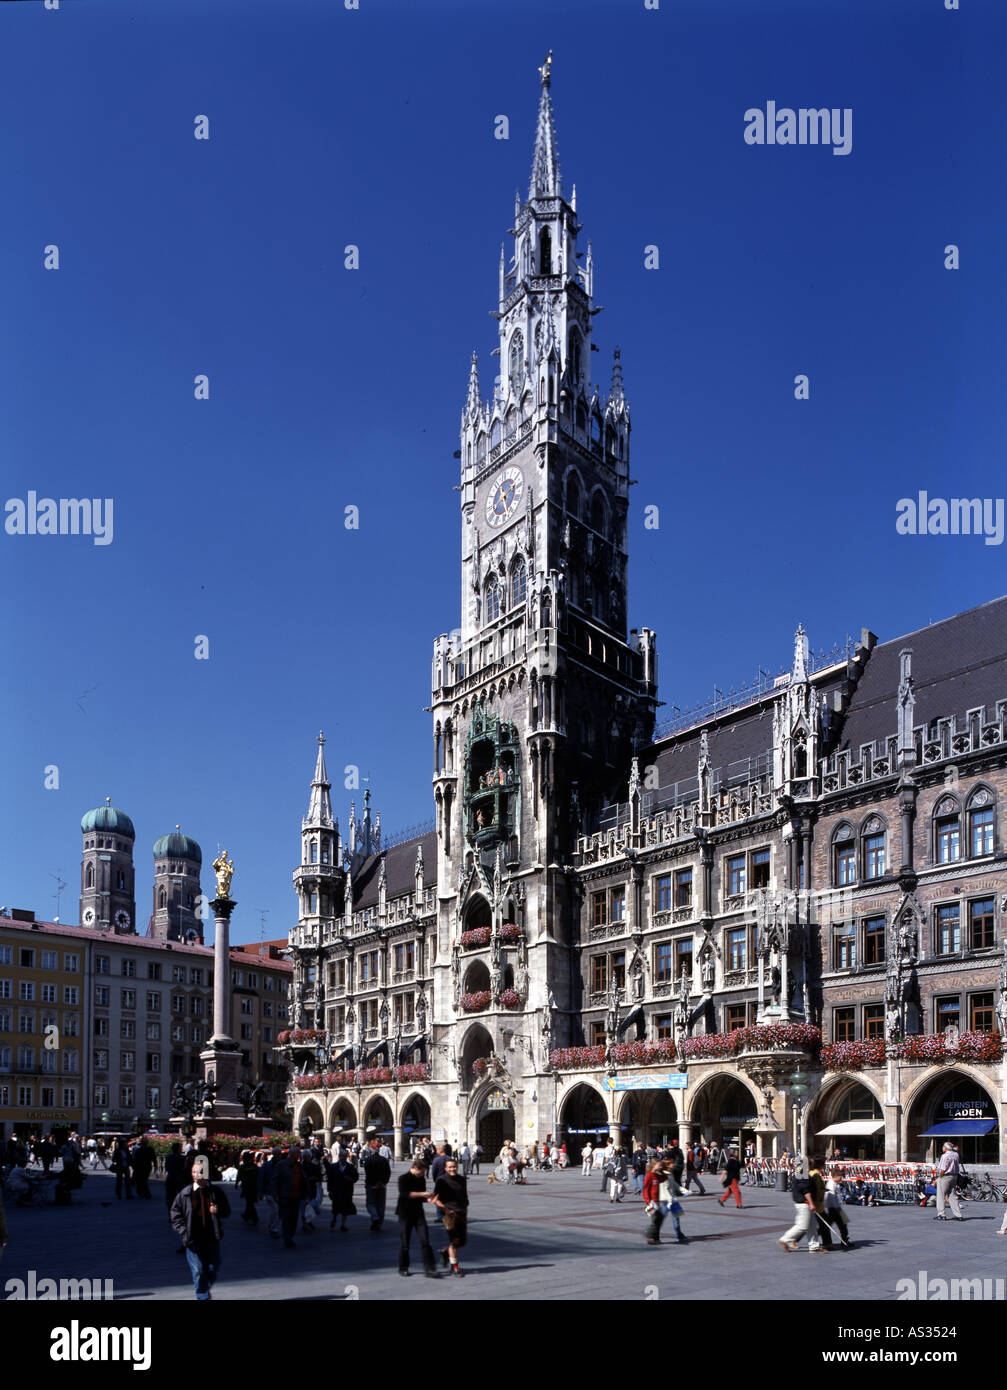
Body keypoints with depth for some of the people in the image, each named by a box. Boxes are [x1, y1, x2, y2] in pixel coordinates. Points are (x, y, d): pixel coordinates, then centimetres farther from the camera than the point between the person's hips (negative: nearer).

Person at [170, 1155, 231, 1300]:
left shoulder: (216, 1192, 1)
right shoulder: (185, 1193, -1)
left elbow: (227, 1211, 11)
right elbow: (175, 1213, 5)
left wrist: (218, 1211, -12)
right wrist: (183, 1231, -6)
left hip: (212, 1238, 1)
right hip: (193, 1239, -1)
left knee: (214, 1269, 8)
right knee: (198, 1270, -1)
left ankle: (206, 1289, 36)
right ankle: (202, 1297, 14)